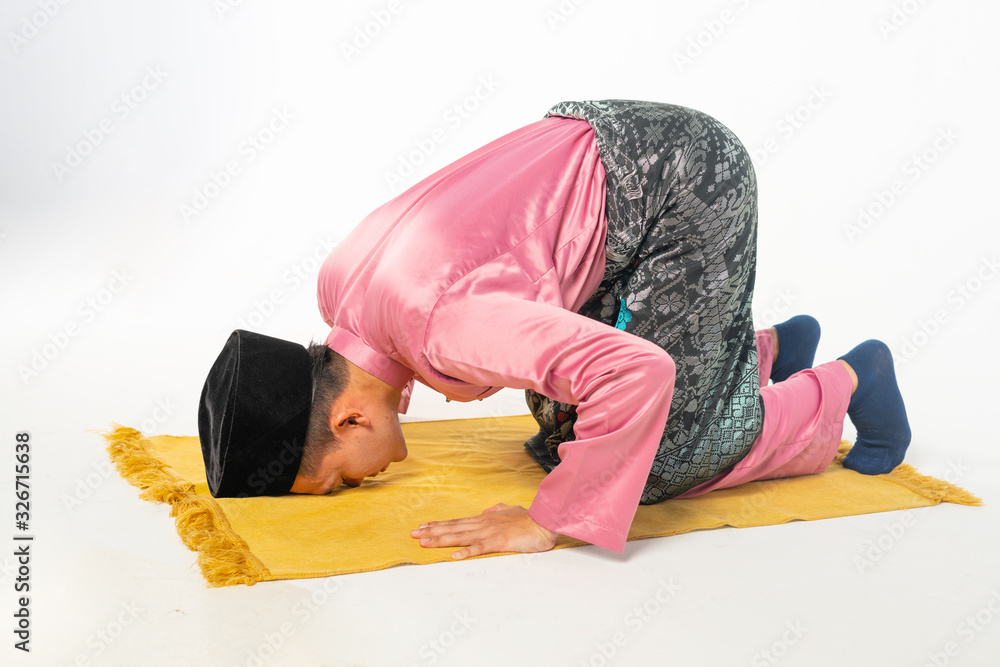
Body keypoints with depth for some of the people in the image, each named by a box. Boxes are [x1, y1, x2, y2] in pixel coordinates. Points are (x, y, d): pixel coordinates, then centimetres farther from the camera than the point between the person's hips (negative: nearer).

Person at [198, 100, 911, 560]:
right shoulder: (336, 282, -5)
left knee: (659, 459, -9)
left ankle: (846, 381, 15)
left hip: (690, 179, -8)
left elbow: (638, 372, -41)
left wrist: (547, 522, -31)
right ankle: (770, 347, 29)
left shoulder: (439, 320, -34)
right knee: (566, 432, 11)